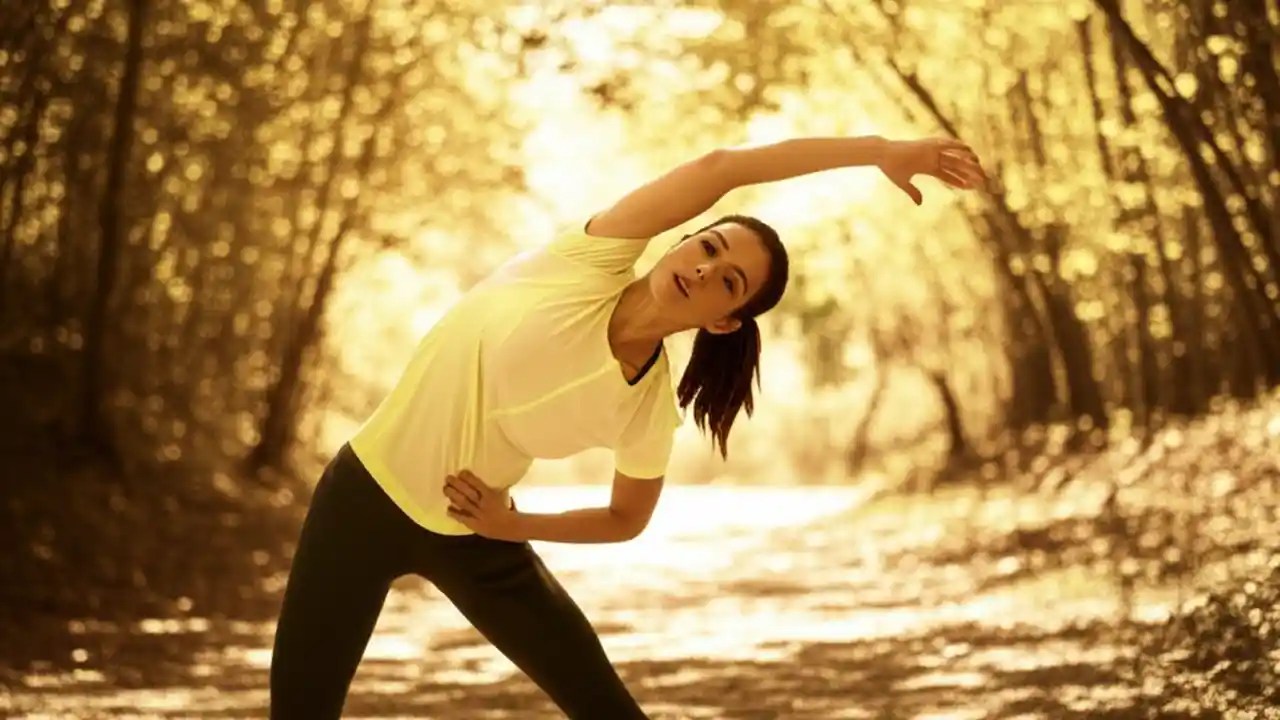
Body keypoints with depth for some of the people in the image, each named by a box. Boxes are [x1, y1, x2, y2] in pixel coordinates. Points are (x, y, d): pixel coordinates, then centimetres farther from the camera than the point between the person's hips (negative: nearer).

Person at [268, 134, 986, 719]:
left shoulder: (650, 411, -14)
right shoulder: (593, 259, -19)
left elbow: (627, 521, 4)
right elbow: (717, 167, -29)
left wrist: (511, 525, -10)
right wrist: (881, 151, -30)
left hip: (473, 534, 1)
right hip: (365, 494, -1)